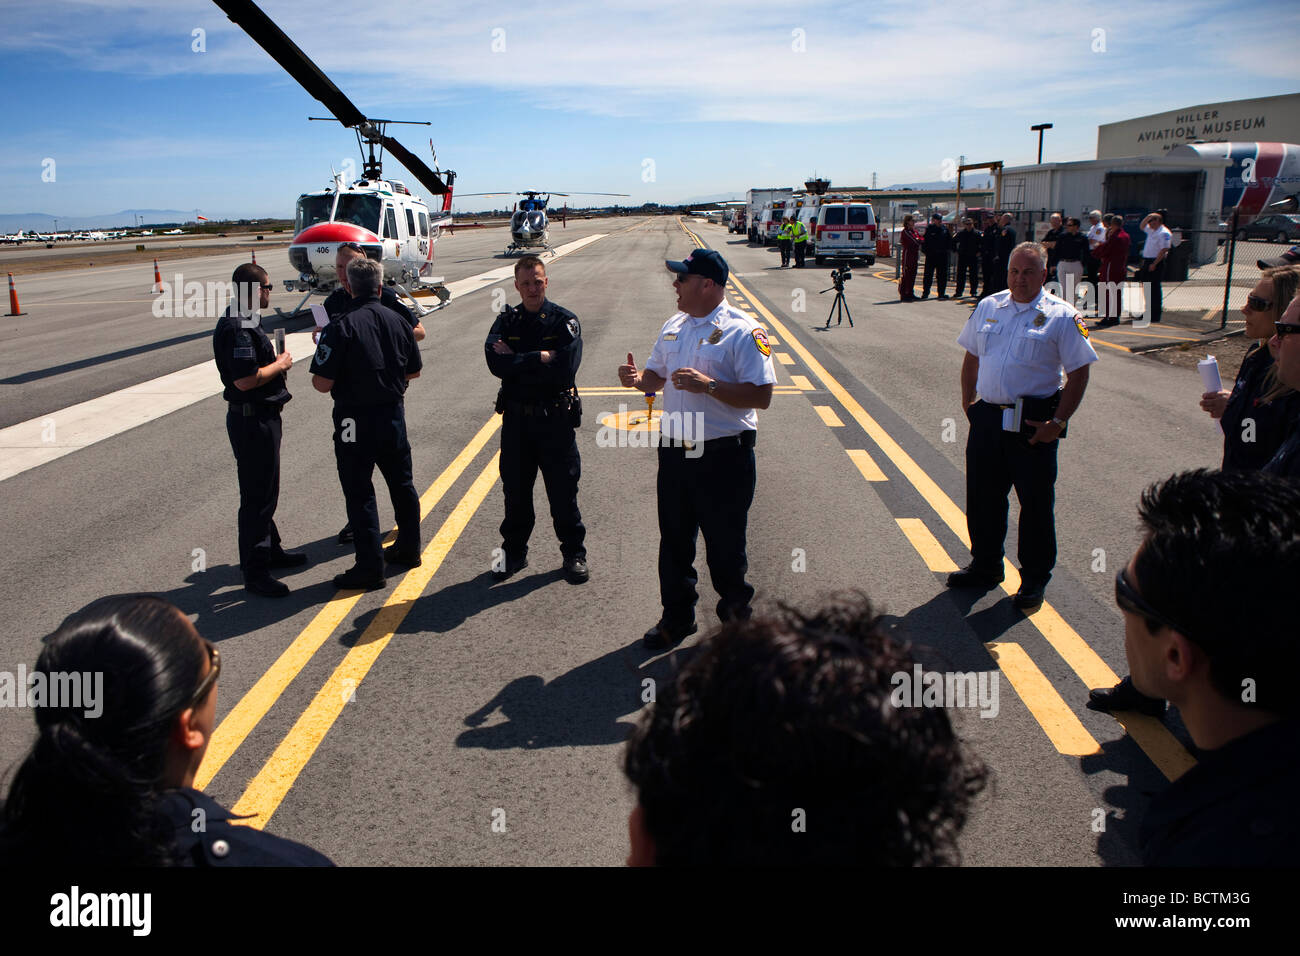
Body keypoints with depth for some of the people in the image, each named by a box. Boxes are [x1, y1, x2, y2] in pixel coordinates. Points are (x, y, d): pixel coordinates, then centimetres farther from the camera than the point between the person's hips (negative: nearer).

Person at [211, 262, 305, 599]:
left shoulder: (245, 322, 13)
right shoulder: (237, 328, -21)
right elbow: (244, 380, -29)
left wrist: (276, 362, 8)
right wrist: (280, 364, -15)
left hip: (262, 416, 11)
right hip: (251, 421, -11)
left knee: (265, 489, 22)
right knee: (257, 495, -4)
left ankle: (270, 549, 38)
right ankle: (255, 572, 5)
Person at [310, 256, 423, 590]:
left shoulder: (340, 327, -16)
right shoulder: (399, 322, 0)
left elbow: (322, 383, -17)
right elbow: (414, 371, 10)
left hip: (356, 420, -5)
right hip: (393, 415, 5)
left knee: (359, 493, 3)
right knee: (402, 483, 19)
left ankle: (370, 567, 7)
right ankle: (409, 548, 33)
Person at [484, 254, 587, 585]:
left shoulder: (565, 321, -4)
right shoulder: (506, 321, 4)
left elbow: (565, 369, -19)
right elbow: (495, 363, -13)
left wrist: (517, 362, -15)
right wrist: (540, 358, -18)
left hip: (555, 419, -3)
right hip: (516, 418, 3)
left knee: (563, 491, 6)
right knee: (515, 490, 13)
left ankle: (574, 553, 21)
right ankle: (514, 553, 29)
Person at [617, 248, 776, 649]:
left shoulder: (743, 331, -11)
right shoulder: (673, 327, 11)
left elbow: (761, 395, -16)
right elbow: (656, 376, 22)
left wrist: (709, 385, -25)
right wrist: (638, 379, -1)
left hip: (724, 455, -6)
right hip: (674, 452, 6)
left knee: (725, 545, 7)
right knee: (674, 541, 15)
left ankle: (736, 614, 30)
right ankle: (676, 617, 32)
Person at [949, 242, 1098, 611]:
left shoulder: (1061, 316, -5)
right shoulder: (988, 307, 9)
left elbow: (1078, 374, -6)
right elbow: (972, 357, 19)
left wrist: (1057, 422, -12)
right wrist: (968, 400, 10)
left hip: (1034, 422, -4)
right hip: (987, 417, 5)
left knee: (1035, 502, 3)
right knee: (982, 496, 13)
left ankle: (1034, 580, 19)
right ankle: (985, 565, 32)